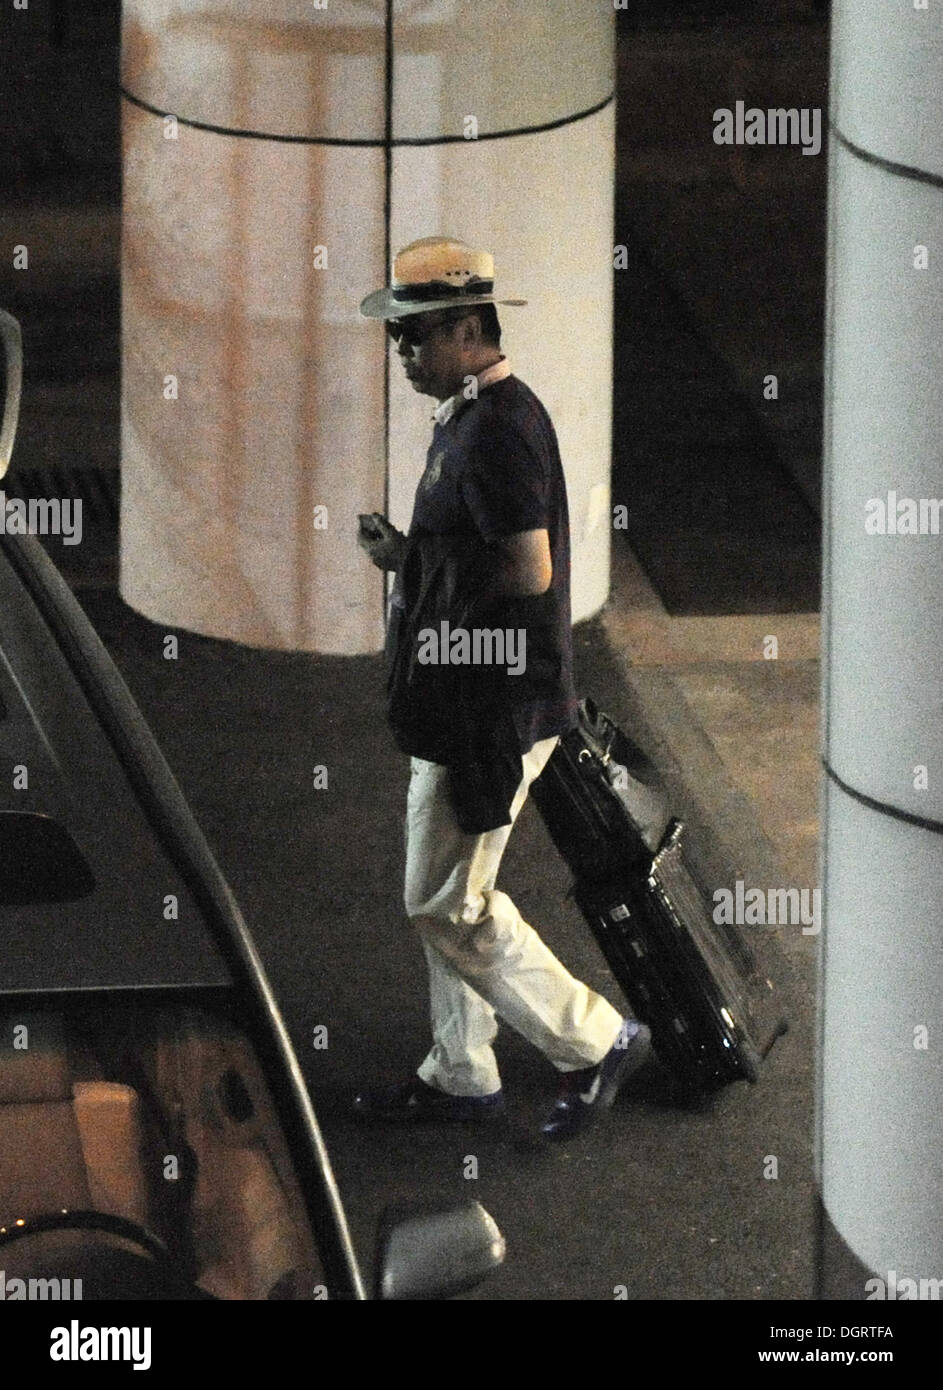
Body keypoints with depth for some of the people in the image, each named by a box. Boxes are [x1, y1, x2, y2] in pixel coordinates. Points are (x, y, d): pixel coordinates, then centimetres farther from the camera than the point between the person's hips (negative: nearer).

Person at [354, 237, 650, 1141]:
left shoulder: (496, 430, -20)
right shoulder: (469, 418, 13)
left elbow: (530, 572, -25)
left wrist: (413, 564, -13)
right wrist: (406, 553, 6)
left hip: (491, 711, -11)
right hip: (461, 702, 11)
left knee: (447, 907, -3)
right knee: (449, 899, 17)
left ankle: (594, 1042, 7)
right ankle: (460, 1075, 27)